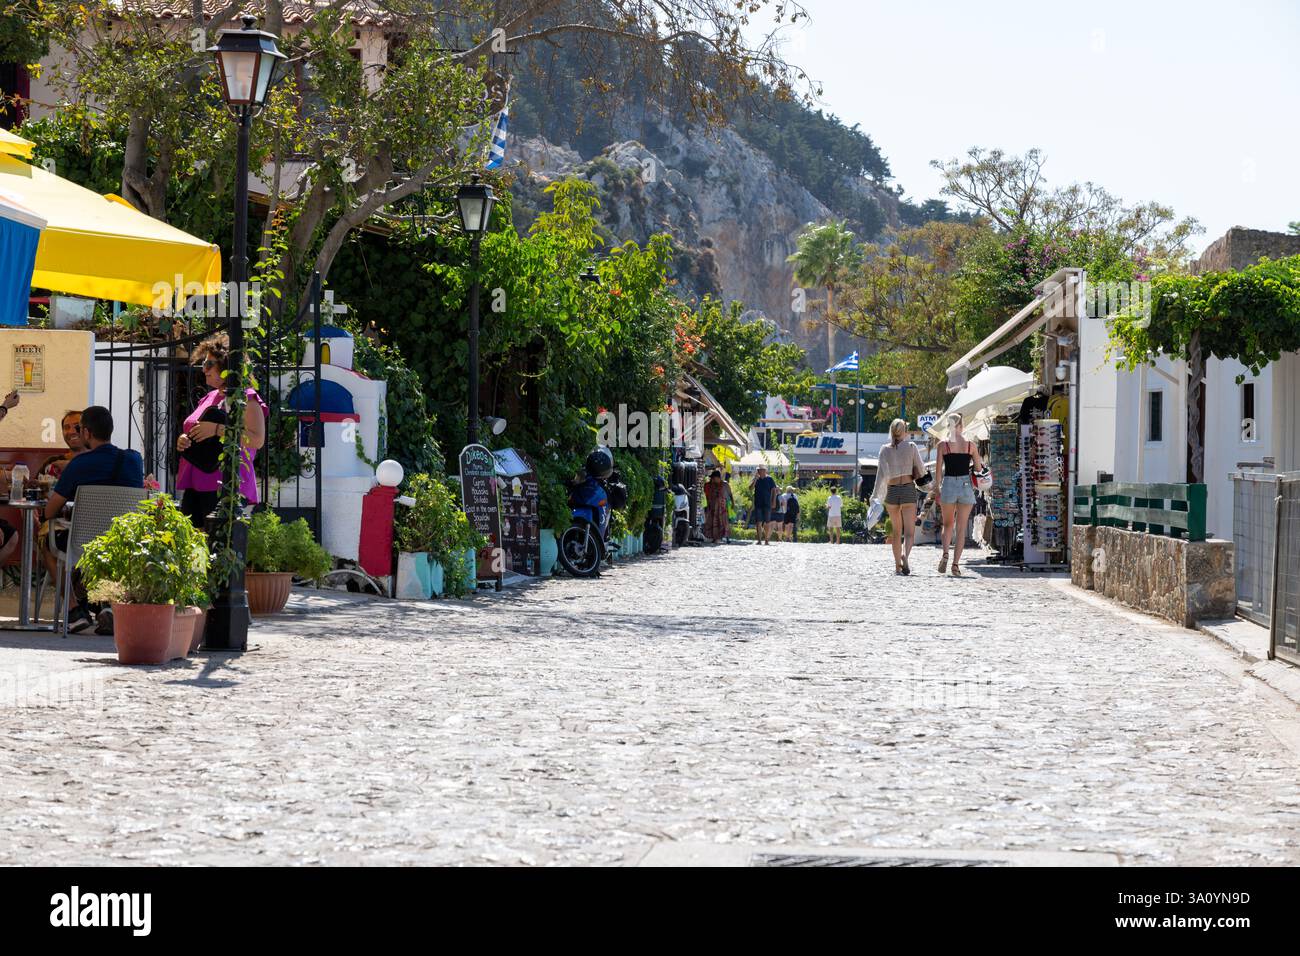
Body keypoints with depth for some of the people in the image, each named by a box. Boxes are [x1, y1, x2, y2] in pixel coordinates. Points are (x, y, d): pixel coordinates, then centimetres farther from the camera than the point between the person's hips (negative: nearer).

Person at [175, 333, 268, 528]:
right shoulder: (208, 398, 21)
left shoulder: (247, 399, -4)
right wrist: (182, 440, 9)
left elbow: (258, 439, -16)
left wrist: (218, 429, -19)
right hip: (195, 487, 8)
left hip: (224, 490, -8)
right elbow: (193, 431, 33)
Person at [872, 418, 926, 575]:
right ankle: (905, 555, -32)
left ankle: (898, 565, 15)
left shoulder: (885, 449, 2)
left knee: (896, 531, 15)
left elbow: (881, 473, -6)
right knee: (909, 531, -4)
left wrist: (876, 495, -6)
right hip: (909, 490, -2)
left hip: (891, 491, 2)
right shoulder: (911, 447, 0)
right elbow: (921, 472, 1)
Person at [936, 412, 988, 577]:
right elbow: (979, 468, 6)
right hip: (966, 485, 0)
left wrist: (937, 490, 5)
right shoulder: (970, 444, 2)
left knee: (947, 524, 15)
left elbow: (939, 470, -2)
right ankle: (956, 564, -1)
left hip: (948, 484, 0)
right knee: (961, 528, 5)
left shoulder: (943, 444, -1)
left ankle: (945, 553, -8)